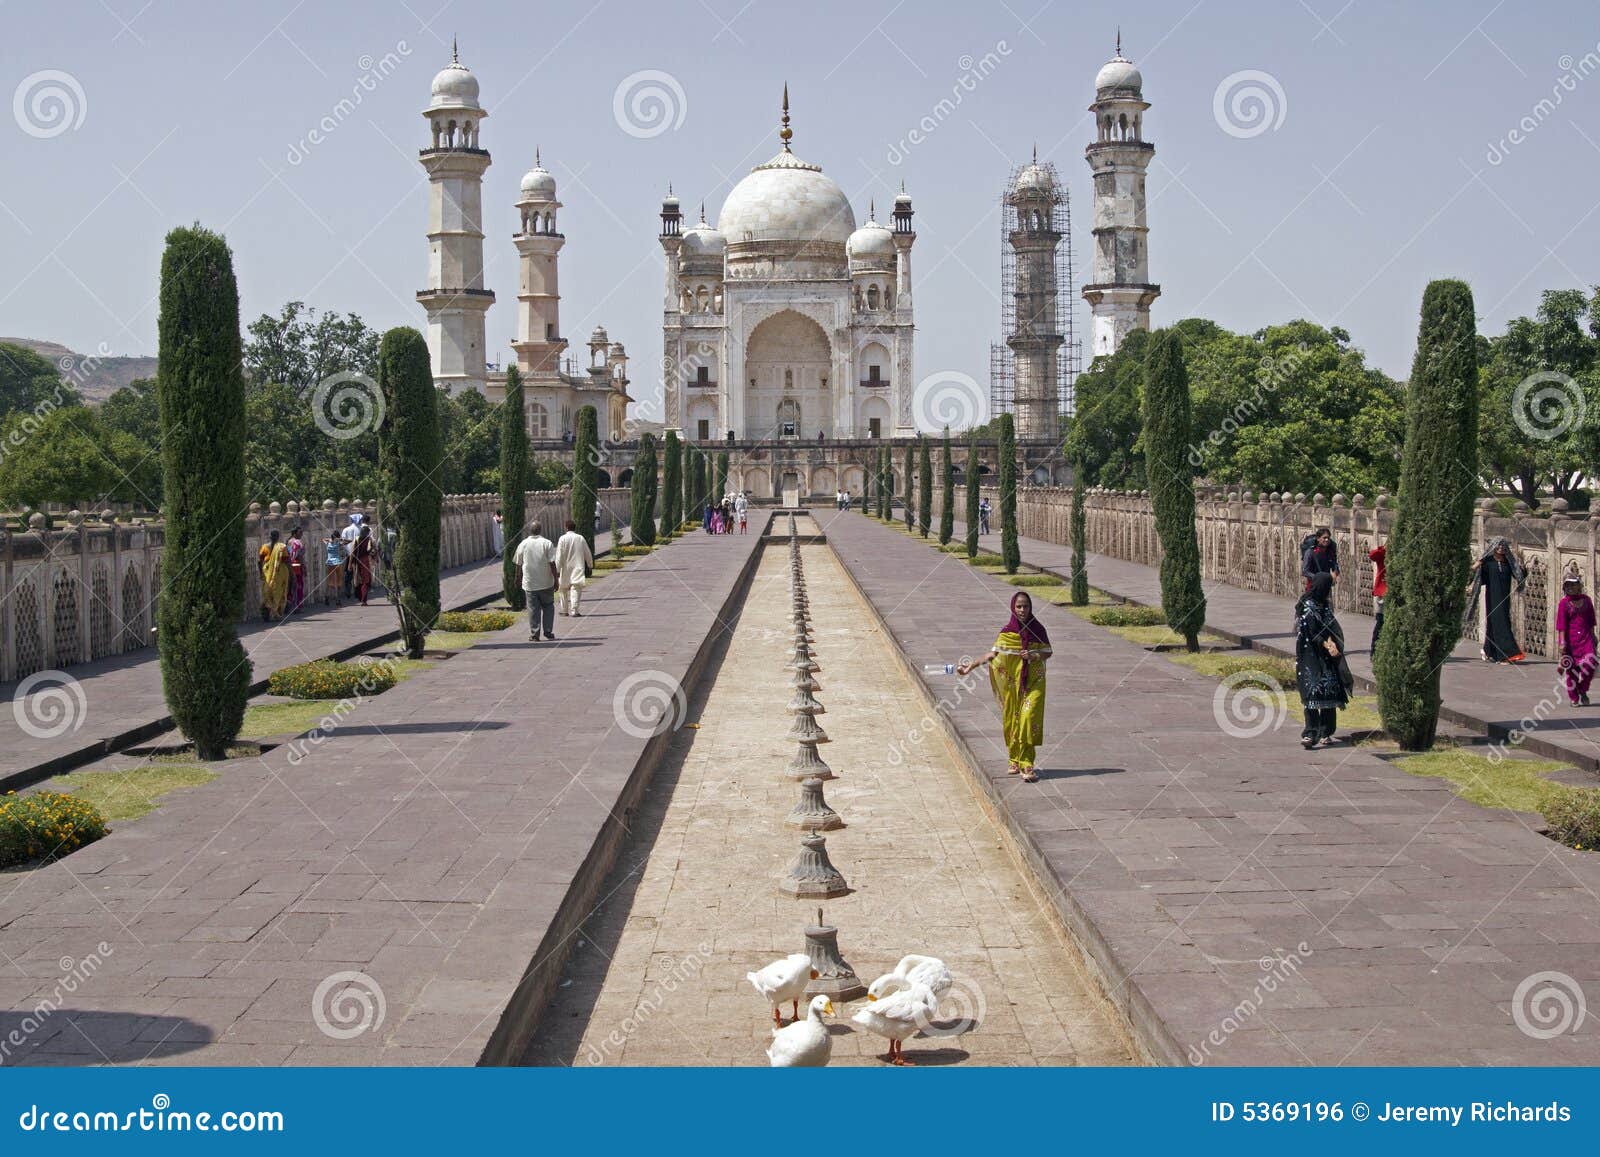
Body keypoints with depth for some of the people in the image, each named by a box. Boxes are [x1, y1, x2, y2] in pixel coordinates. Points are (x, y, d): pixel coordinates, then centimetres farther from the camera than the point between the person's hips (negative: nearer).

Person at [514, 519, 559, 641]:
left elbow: (518, 565, 5)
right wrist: (555, 580, -4)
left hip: (529, 584, 1)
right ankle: (548, 632, 10)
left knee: (533, 609, 5)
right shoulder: (547, 543, -7)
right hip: (546, 583, -1)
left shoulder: (523, 544, -1)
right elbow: (552, 563, -10)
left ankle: (534, 634, 3)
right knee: (548, 607, 13)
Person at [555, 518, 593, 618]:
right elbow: (588, 553, 10)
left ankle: (564, 610, 22)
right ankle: (574, 611, -14)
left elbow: (559, 555, -10)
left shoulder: (563, 539, -7)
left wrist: (557, 570, -8)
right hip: (578, 568, 1)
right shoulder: (581, 538, 1)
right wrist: (590, 565, 25)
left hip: (565, 569, -1)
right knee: (576, 589, -3)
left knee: (563, 589, 14)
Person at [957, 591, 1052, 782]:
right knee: (1012, 719, 5)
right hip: (1012, 681, 1)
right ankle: (1015, 760, 22)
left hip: (1033, 681, -1)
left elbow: (1047, 652, 7)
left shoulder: (1038, 629, 0)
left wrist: (1034, 656, -14)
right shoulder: (1007, 631, -1)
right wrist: (970, 666, -8)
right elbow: (993, 653, -1)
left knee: (1029, 718, -12)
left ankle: (1027, 766, -14)